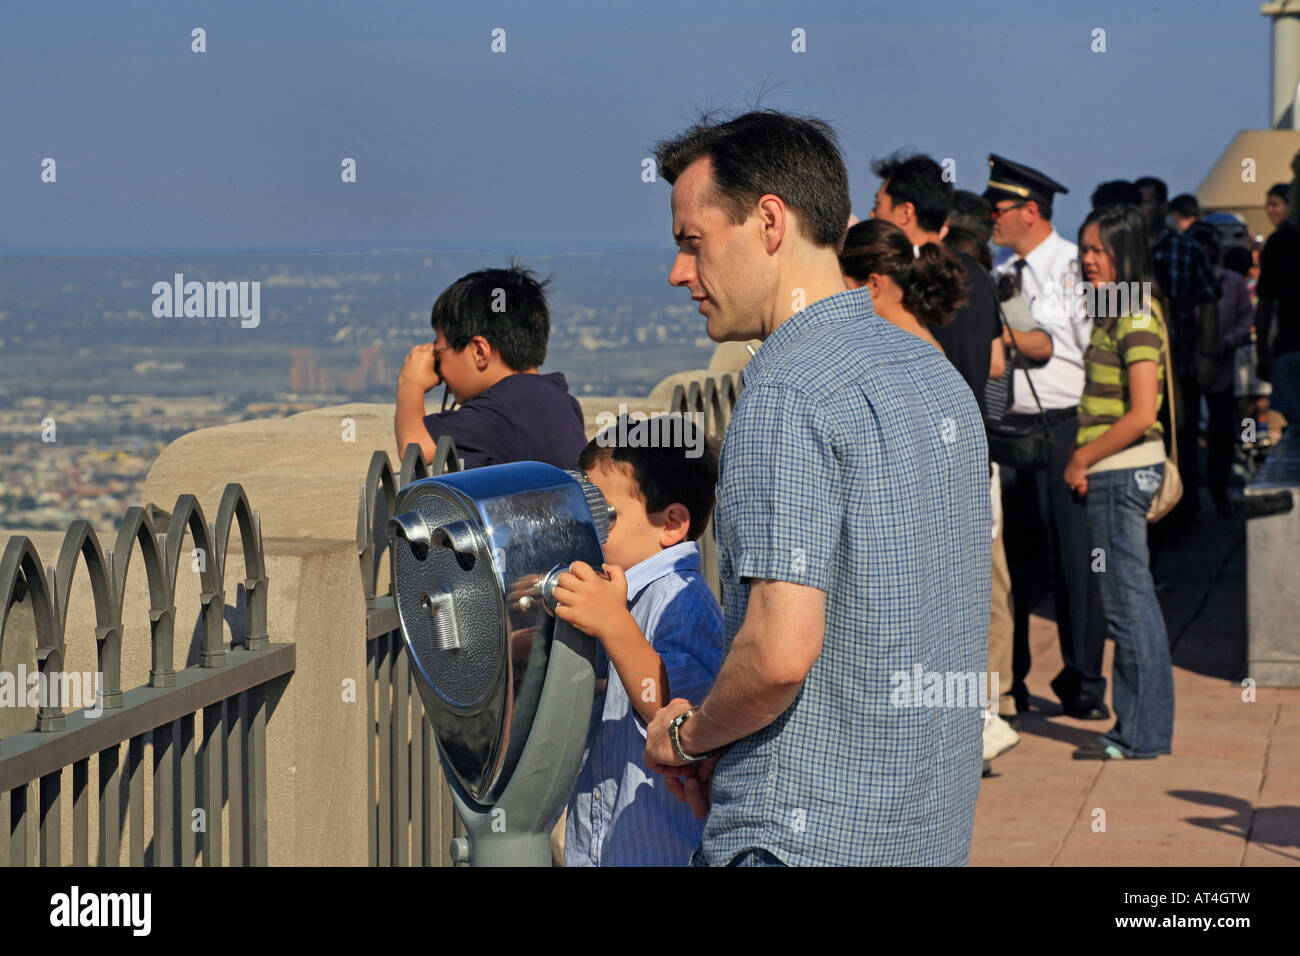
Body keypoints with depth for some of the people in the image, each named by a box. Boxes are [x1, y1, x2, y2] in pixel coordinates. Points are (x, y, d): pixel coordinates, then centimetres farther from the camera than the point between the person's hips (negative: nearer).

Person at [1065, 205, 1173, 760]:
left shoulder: (1137, 319, -15)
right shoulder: (1113, 313, 15)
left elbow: (1142, 413, -20)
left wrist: (1083, 459, -13)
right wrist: (1083, 457, 10)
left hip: (1122, 471, -10)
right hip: (1112, 472, 10)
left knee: (1128, 600, -5)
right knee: (1129, 601, 12)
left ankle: (1141, 735, 0)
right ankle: (1138, 728, 18)